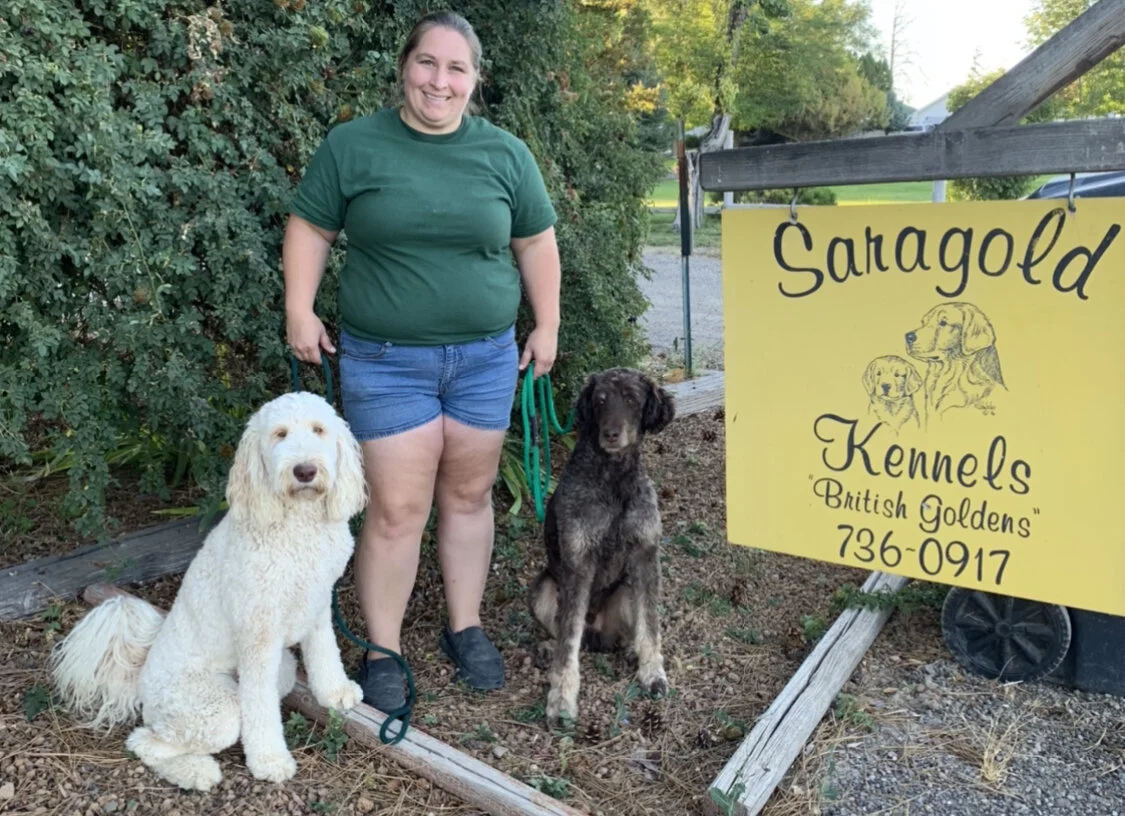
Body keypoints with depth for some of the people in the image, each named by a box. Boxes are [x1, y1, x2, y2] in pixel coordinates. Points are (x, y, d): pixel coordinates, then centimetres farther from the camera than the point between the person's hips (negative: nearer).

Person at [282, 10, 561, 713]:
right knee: (397, 508, -2)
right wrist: (299, 311, -4)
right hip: (385, 361, -2)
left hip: (486, 357, 3)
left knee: (469, 495, 12)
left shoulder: (506, 153, 5)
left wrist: (547, 325, 7)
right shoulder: (352, 145, 0)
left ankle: (466, 627, 29)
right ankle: (383, 651, 15)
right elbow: (309, 229, 4)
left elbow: (536, 243, 10)